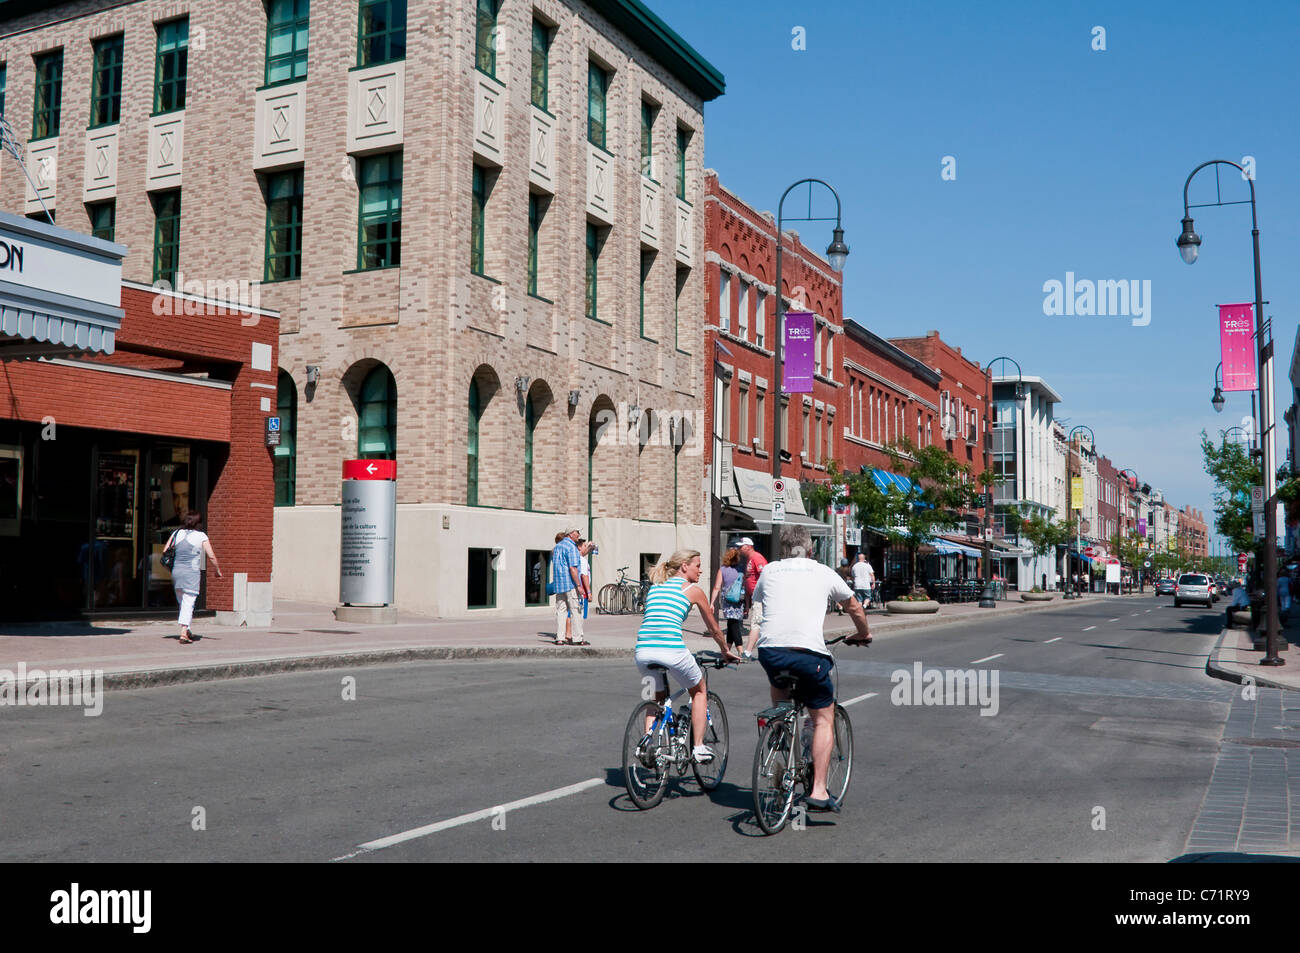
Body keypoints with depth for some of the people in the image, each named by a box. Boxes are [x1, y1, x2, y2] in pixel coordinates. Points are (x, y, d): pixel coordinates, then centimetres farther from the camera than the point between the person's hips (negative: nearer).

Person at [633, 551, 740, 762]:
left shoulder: (654, 587, 23)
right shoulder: (692, 590, 10)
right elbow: (713, 629, 21)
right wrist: (725, 651, 38)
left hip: (643, 649, 5)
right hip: (671, 649, -4)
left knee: (657, 697, 29)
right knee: (699, 691, 23)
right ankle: (698, 748, 19)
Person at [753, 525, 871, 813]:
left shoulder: (769, 570, 18)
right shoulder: (824, 573, 16)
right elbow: (854, 607, 29)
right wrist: (863, 634, 49)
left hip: (770, 650, 3)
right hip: (809, 652, -2)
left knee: (779, 684, 35)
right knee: (824, 720, 14)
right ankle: (819, 791, 6)